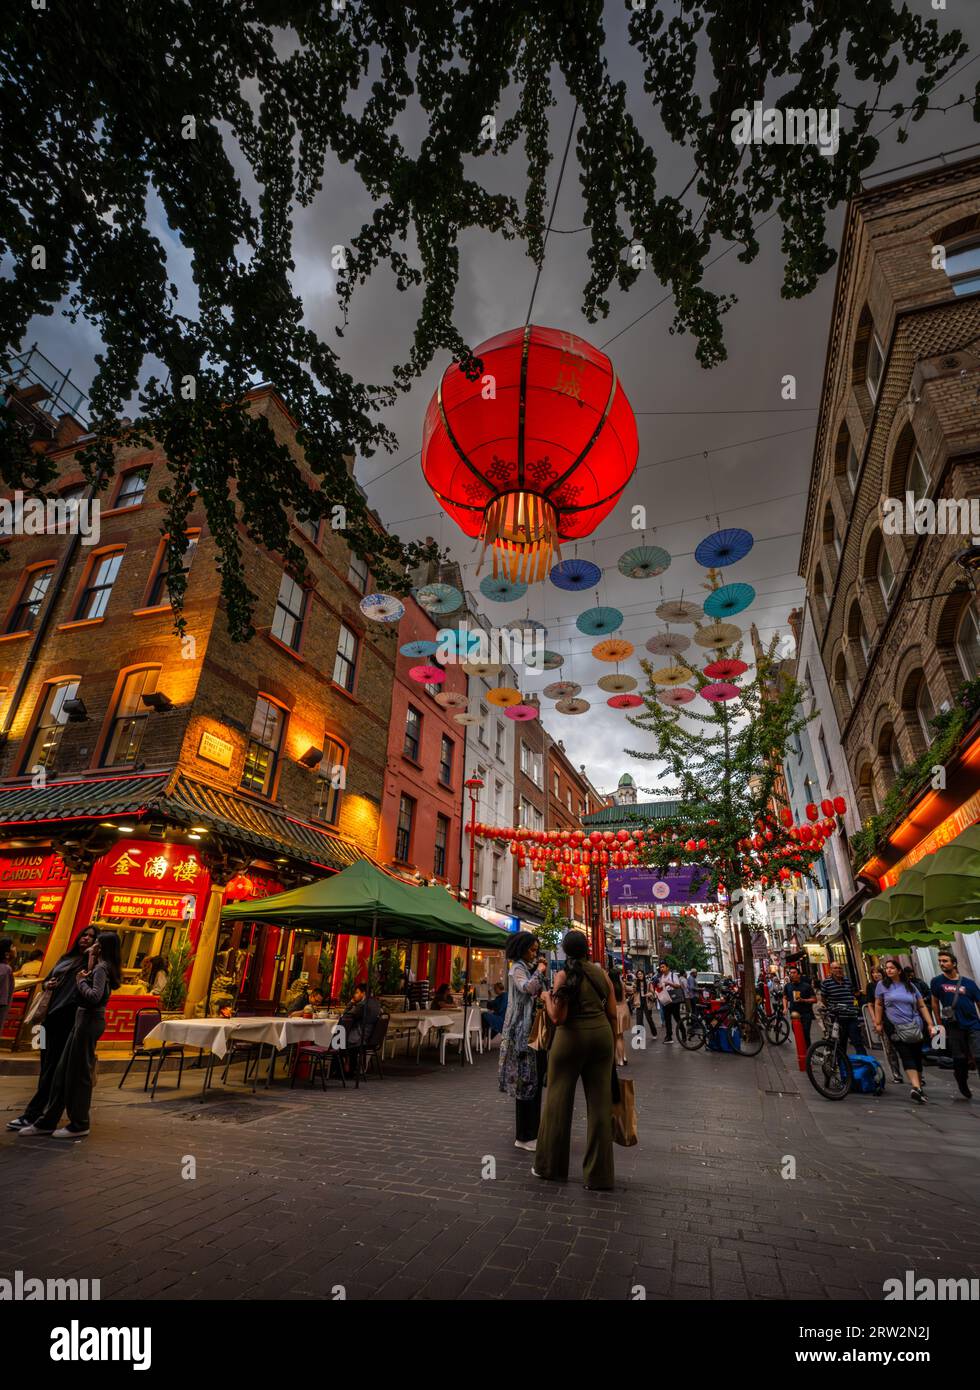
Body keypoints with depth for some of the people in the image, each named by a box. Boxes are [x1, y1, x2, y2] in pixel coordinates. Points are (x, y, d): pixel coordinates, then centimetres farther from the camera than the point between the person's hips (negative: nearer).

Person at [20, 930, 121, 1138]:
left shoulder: (101, 967, -16)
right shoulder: (103, 967, 13)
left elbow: (95, 996, -28)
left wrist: (81, 981, -13)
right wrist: (87, 972, 7)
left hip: (89, 1020, -10)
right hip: (85, 1019, 10)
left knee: (78, 1073, 1)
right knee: (63, 1070, 15)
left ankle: (80, 1125, 13)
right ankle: (47, 1121, 25)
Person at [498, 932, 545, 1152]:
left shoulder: (529, 968, 16)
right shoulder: (517, 968, -12)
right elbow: (527, 988, -32)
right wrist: (539, 972, -21)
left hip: (534, 1030, 9)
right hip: (523, 1032, -9)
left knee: (535, 1080, 13)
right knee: (527, 1082, -4)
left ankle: (532, 1131, 23)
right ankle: (524, 1137, 4)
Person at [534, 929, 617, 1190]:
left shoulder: (564, 976, -10)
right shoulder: (601, 973, 3)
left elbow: (558, 1017, -14)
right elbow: (613, 1014, 5)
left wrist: (547, 997, 3)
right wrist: (611, 1041, 17)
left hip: (572, 1037, -4)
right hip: (602, 1034, 4)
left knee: (559, 1100, 12)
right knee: (600, 1103, 11)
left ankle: (551, 1166, 26)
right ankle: (600, 1175, 18)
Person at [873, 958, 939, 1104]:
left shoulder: (909, 986, 7)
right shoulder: (882, 985, 1)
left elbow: (922, 1006, 9)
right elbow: (878, 1004, 5)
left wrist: (930, 1024, 1)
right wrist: (878, 1023, 2)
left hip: (915, 1027, 3)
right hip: (896, 1029, -2)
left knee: (916, 1057, 6)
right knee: (906, 1056, -16)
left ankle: (917, 1087, 19)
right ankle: (916, 1087, -26)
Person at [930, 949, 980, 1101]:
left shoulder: (968, 982, 1)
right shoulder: (937, 982, 2)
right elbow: (935, 1003, 8)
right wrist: (940, 1024, 5)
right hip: (953, 1027, 1)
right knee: (960, 1060, 8)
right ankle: (964, 1088, 28)